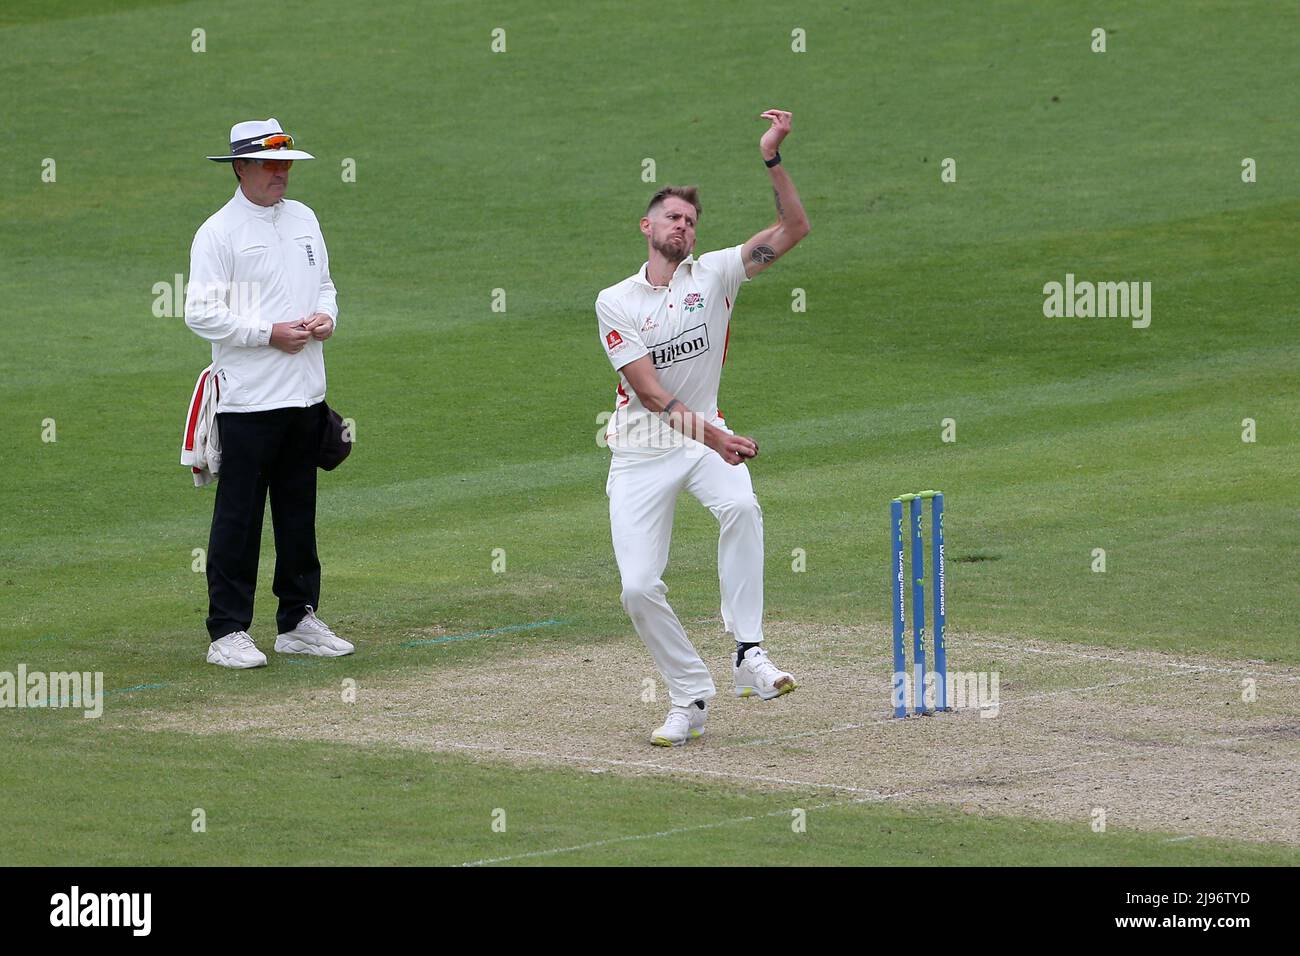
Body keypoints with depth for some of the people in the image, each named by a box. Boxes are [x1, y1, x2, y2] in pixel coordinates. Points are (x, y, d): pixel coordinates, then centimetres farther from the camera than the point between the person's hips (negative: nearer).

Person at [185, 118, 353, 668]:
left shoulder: (303, 220, 13)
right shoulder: (217, 233, -9)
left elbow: (324, 285, 23)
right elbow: (200, 313, -13)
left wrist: (326, 317, 0)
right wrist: (270, 333, -17)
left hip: (305, 394, 7)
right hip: (248, 397, -7)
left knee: (299, 513, 13)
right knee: (239, 516, -5)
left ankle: (299, 621, 22)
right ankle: (227, 631, -2)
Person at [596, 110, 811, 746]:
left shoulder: (714, 275, 3)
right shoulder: (616, 302, -2)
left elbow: (793, 229, -5)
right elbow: (649, 389, -13)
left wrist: (772, 158, -18)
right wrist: (712, 435, -25)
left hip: (706, 440, 0)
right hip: (641, 452, 0)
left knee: (741, 505, -34)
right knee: (638, 588, -11)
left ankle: (748, 654, -30)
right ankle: (690, 699, 8)